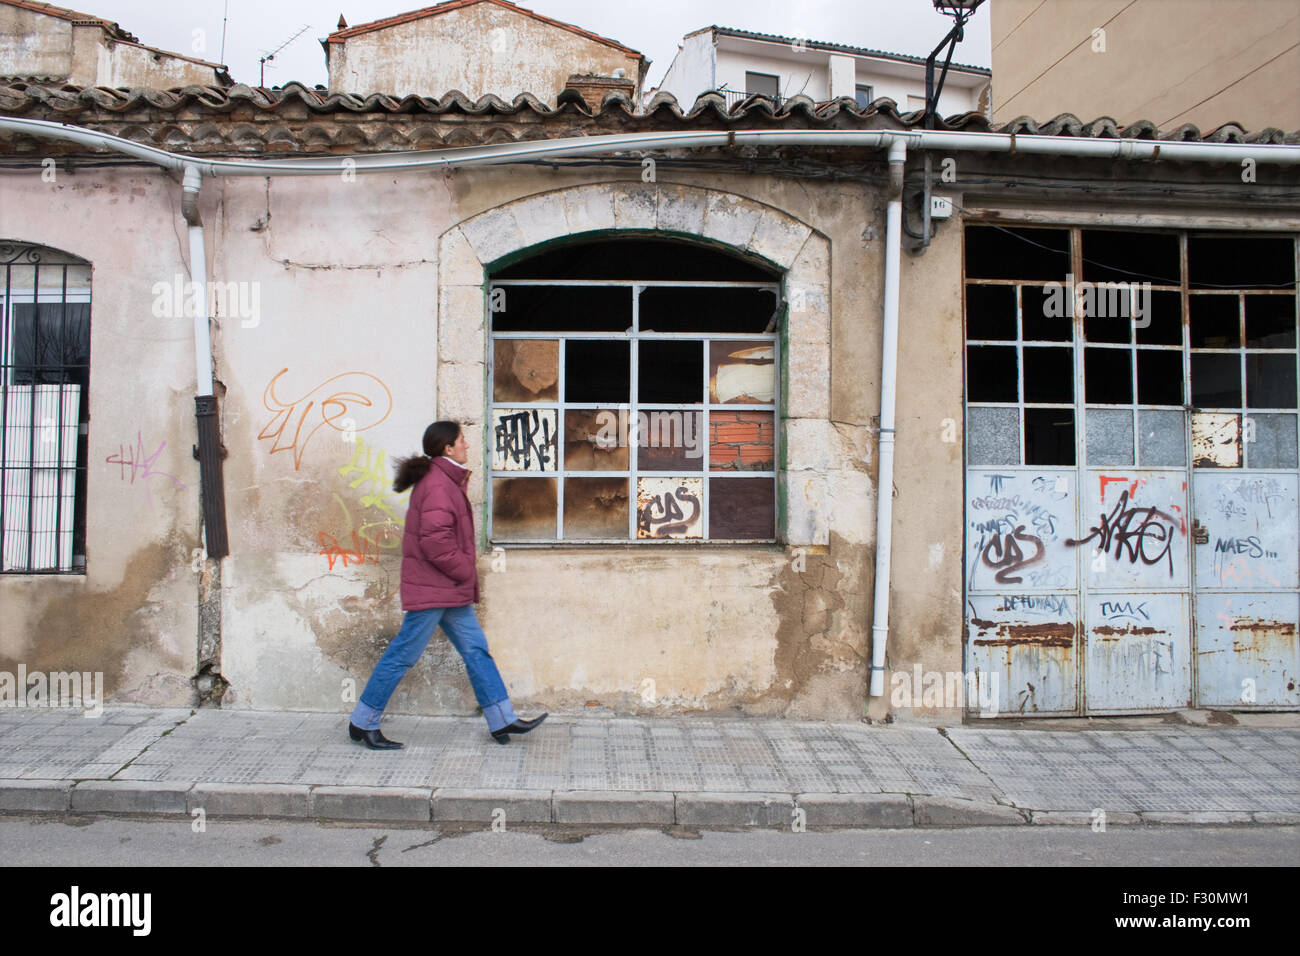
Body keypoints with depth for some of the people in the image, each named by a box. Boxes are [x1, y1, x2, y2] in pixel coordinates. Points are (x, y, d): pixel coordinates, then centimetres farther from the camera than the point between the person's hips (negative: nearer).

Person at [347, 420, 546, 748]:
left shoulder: (445, 481, 16)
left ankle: (503, 720, 14)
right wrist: (465, 571, -14)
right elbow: (435, 540, -24)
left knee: (476, 650, 10)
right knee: (403, 655, 0)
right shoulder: (437, 484, -18)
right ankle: (362, 723, 13)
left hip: (450, 590, 11)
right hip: (432, 589, -11)